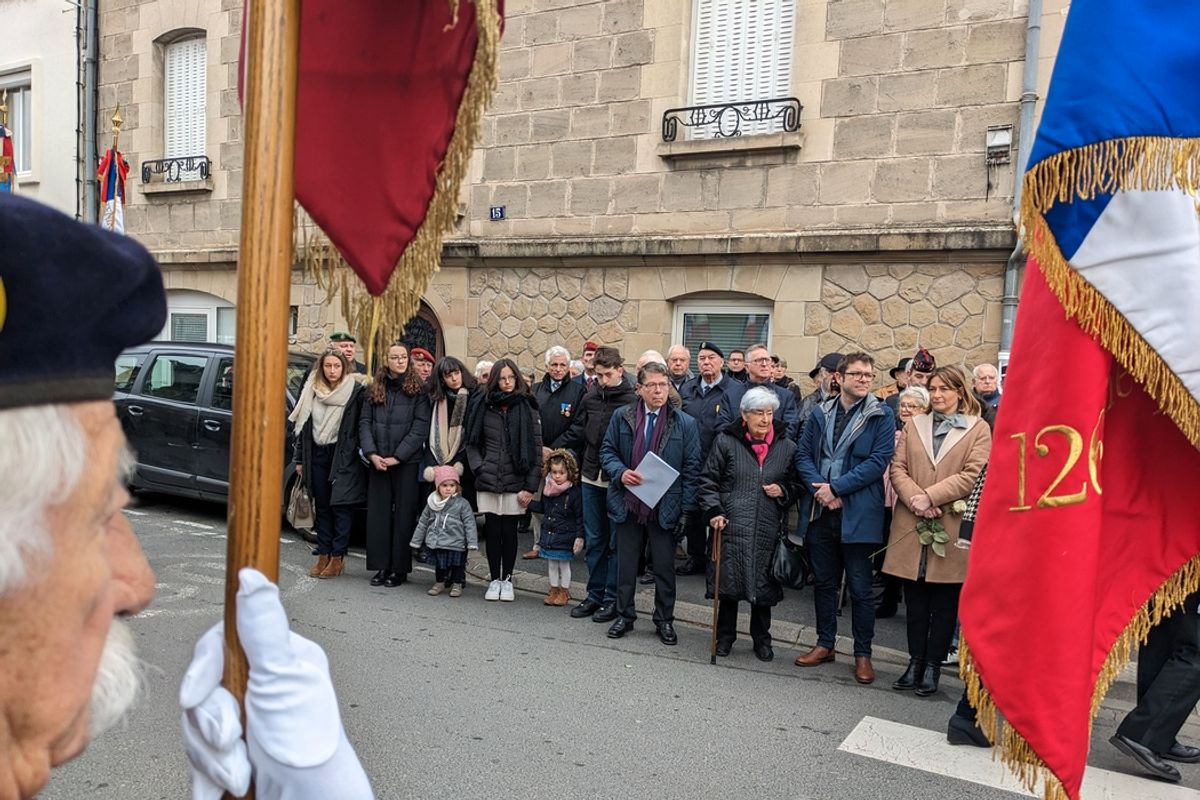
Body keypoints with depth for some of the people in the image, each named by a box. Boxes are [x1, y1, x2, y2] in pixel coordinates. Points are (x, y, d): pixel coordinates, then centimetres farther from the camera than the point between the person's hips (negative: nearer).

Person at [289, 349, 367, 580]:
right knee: (322, 506, 10)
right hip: (317, 455, 5)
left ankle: (338, 556, 4)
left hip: (344, 456, -5)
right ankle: (323, 555, 18)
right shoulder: (311, 391, 8)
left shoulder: (355, 391, -7)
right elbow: (302, 424, 12)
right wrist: (300, 459, 11)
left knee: (340, 505, -3)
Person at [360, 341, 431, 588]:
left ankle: (400, 568, 10)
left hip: (407, 462, -3)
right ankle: (381, 566, 14)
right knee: (378, 511, 5)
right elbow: (364, 422, 5)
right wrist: (371, 454, -9)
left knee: (404, 512, 2)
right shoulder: (374, 390, 9)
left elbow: (420, 427, -8)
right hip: (377, 462, 3)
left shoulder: (418, 390, -2)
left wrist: (397, 456, -12)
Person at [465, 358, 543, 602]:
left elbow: (536, 450, -2)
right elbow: (472, 444, 12)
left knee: (509, 531, 4)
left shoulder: (527, 408, 0)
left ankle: (507, 580, 19)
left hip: (515, 482, -1)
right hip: (488, 482, 2)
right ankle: (494, 580, 18)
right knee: (492, 531, 5)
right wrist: (479, 468, -2)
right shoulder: (483, 406, 6)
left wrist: (530, 486, -7)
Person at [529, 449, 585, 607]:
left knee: (564, 564, 7)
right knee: (551, 564, 14)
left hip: (565, 536, -5)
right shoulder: (547, 489, 3)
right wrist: (529, 504, 8)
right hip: (548, 533, 5)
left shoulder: (574, 492, -13)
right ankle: (554, 590, 28)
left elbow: (580, 517, -10)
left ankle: (564, 591, 23)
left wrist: (580, 536, -13)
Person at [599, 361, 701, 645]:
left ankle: (665, 620, 24)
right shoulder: (622, 417, 1)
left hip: (665, 507, -1)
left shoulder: (685, 423, -2)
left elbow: (691, 468, -1)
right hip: (628, 504, 1)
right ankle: (624, 615, 28)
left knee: (665, 566, 9)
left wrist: (686, 507, -7)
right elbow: (607, 451, 8)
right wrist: (620, 472, -13)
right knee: (626, 563, 12)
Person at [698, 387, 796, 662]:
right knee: (728, 582, 4)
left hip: (768, 531, 2)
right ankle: (725, 636, 23)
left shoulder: (787, 447, 6)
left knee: (763, 585, 7)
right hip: (731, 526, -1)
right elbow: (708, 480, 4)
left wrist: (783, 491, -4)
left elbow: (795, 483, 17)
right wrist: (713, 510, -7)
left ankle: (761, 639, 26)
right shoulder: (726, 441, 1)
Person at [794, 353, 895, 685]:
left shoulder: (881, 416, -3)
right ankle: (825, 644, 28)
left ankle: (863, 653, 17)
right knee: (823, 582, 14)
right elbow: (803, 455, 6)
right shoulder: (820, 414, 9)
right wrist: (819, 488, -12)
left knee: (860, 587, 3)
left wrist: (836, 487, -16)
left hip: (858, 513, -4)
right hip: (820, 510, 4)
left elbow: (879, 461, -12)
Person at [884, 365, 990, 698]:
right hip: (912, 526, 3)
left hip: (952, 528, -2)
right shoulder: (913, 425, 12)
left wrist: (930, 496, -15)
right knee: (915, 601, 9)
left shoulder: (978, 429, 3)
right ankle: (915, 661, 19)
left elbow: (973, 474, -9)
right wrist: (915, 499, -12)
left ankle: (933, 665, 15)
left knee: (945, 602, 6)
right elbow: (898, 468, 5)